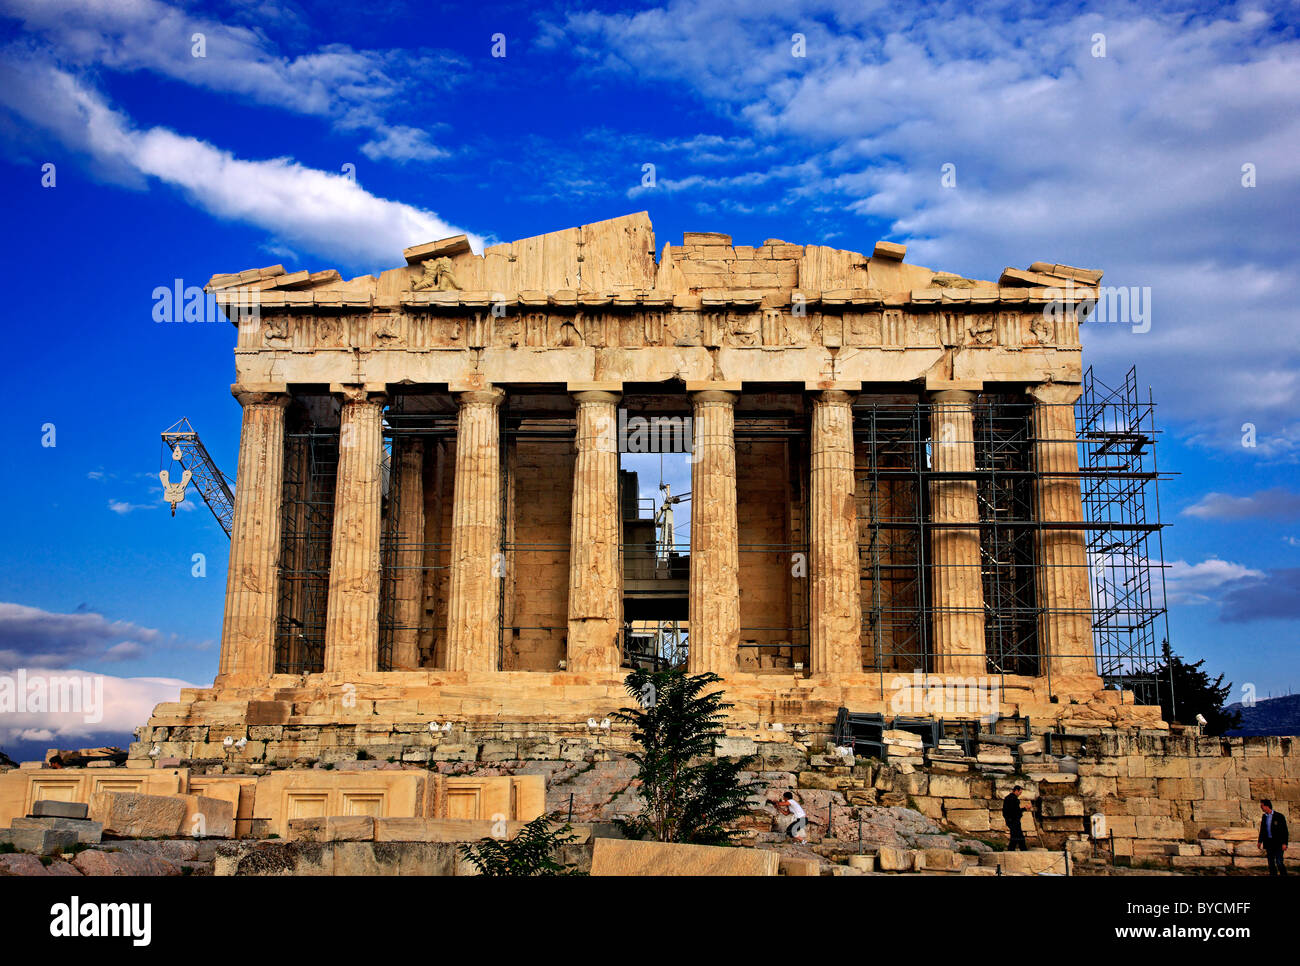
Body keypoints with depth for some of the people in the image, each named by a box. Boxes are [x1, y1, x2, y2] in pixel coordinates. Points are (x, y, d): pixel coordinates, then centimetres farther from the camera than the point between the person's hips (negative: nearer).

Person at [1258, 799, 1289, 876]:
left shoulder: (1279, 816, -7)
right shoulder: (1264, 817, 10)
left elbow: (1285, 831, -7)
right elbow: (1262, 830, 17)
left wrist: (1284, 843, -14)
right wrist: (1260, 841, 10)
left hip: (1278, 843, -6)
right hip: (1269, 843, 6)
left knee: (1279, 863, -12)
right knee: (1271, 863, 5)